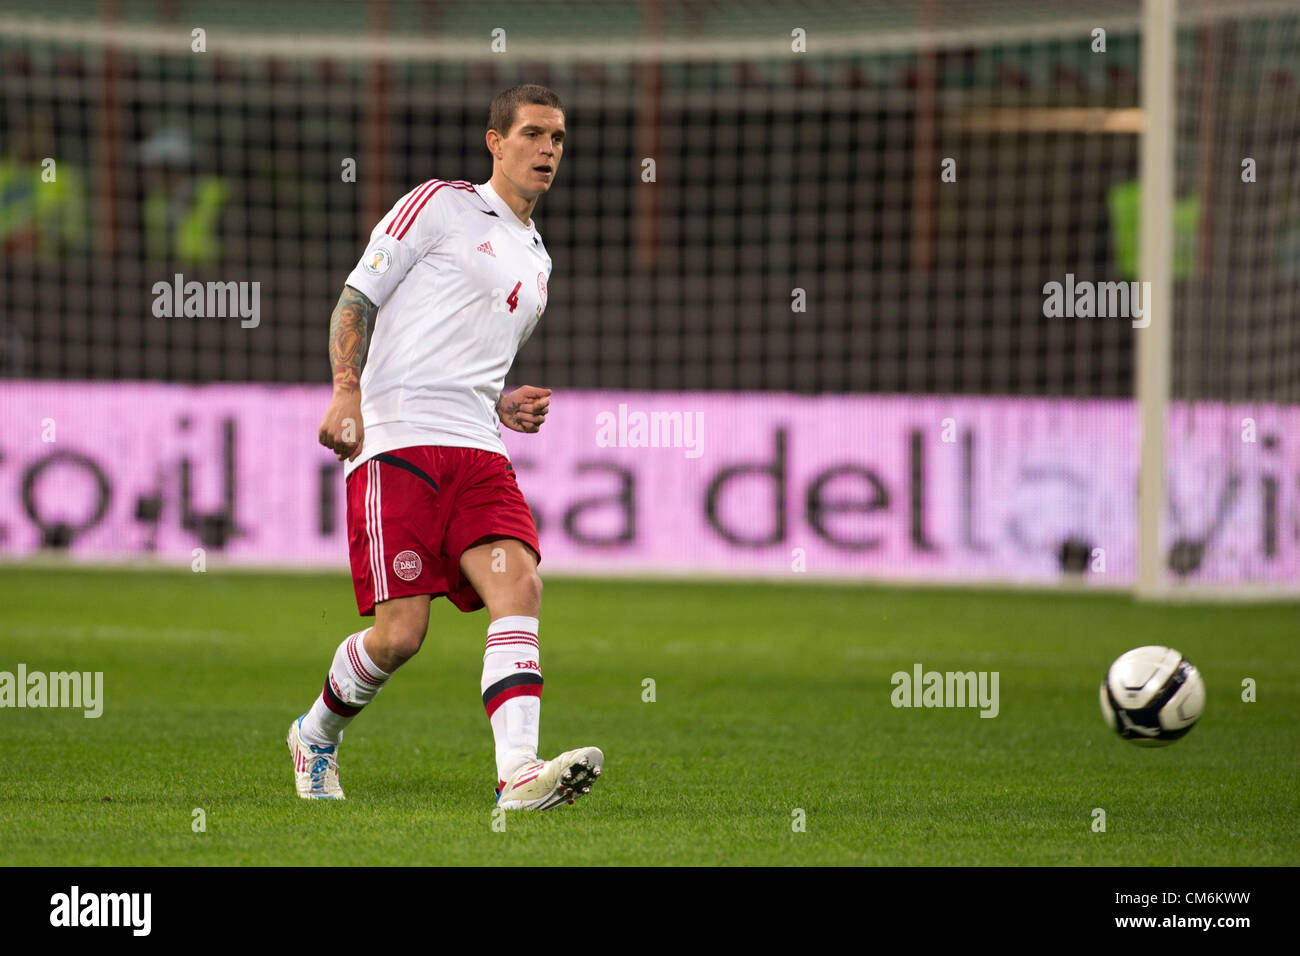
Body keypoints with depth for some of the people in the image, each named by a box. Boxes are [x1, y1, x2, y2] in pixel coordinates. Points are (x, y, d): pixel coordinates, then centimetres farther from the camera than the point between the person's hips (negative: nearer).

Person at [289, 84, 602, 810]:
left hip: (478, 451, 6)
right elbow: (357, 298, 0)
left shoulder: (537, 262, 26)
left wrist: (506, 408, 13)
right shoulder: (440, 206, 5)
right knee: (401, 633, -11)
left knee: (519, 587, -19)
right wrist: (347, 392, -14)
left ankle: (519, 773, -31)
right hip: (397, 442, -6)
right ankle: (316, 736, 18)